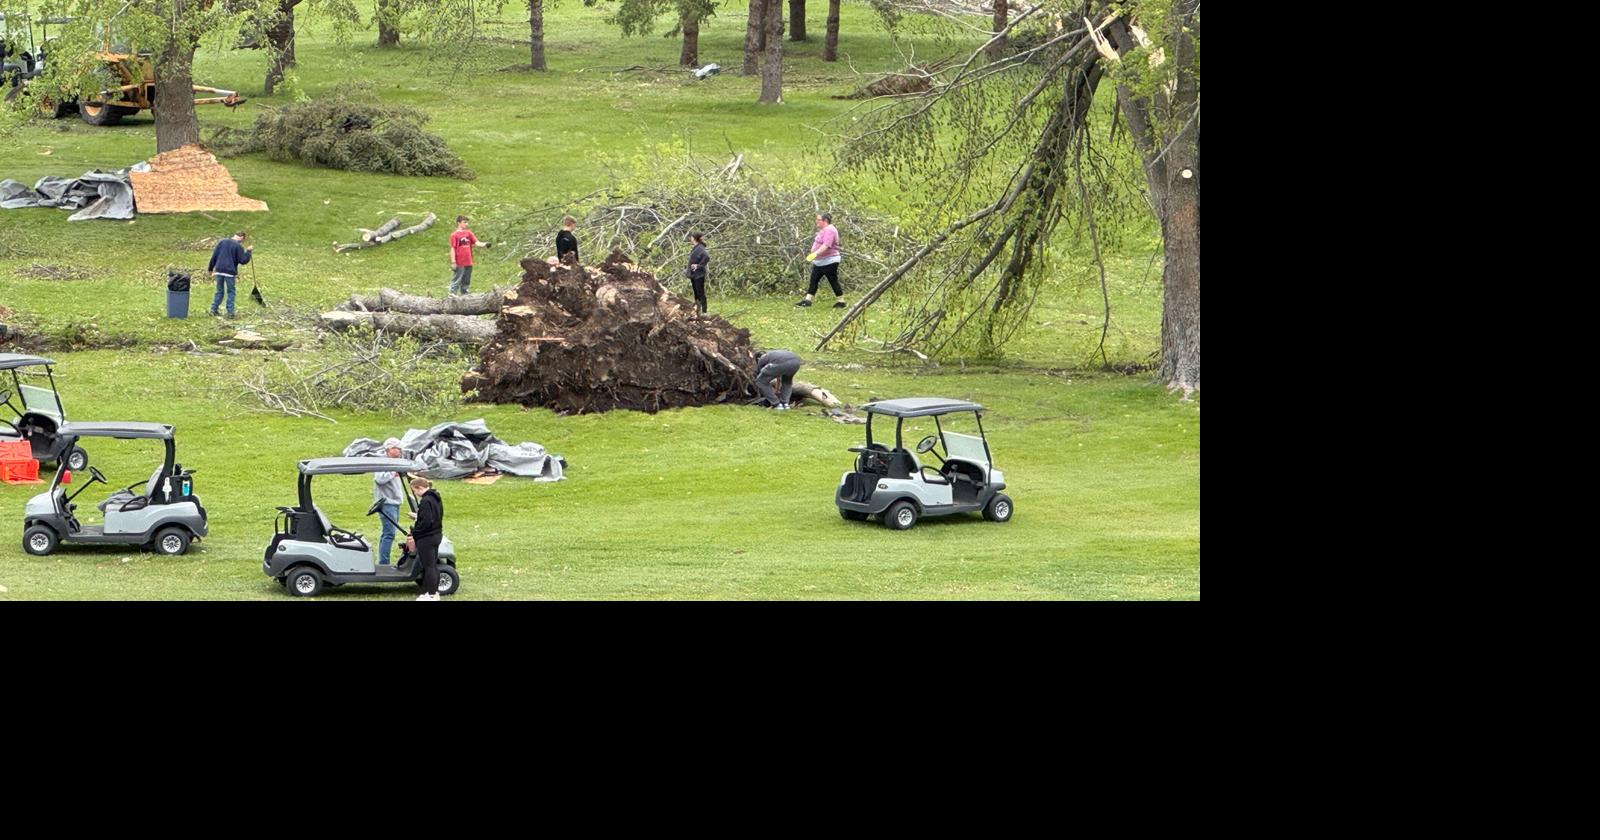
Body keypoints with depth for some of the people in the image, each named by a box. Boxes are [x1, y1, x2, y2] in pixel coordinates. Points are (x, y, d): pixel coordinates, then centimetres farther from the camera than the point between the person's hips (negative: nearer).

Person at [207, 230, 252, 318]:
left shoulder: (222, 242, 7)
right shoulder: (238, 246, -7)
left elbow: (214, 256, 9)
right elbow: (243, 261, -7)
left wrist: (210, 268, 17)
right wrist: (248, 251, 6)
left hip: (219, 271, 4)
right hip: (230, 272, -4)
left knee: (219, 291, 15)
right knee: (231, 292, 7)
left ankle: (213, 310, 10)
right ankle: (230, 312, 2)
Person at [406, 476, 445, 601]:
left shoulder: (426, 501, -21)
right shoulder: (436, 499, 10)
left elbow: (425, 522, -24)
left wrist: (414, 535, -13)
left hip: (426, 538, -10)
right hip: (436, 535, 10)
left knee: (428, 566, -3)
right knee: (433, 565, 15)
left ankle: (430, 594, 0)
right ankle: (435, 592, 21)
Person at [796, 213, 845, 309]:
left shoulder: (829, 230, -19)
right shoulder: (823, 230, 14)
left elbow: (826, 245, -31)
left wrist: (815, 253, -40)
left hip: (829, 262, -10)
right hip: (819, 262, 10)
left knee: (833, 282, -1)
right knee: (813, 280, 6)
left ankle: (840, 302, 9)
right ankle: (807, 300, 5)